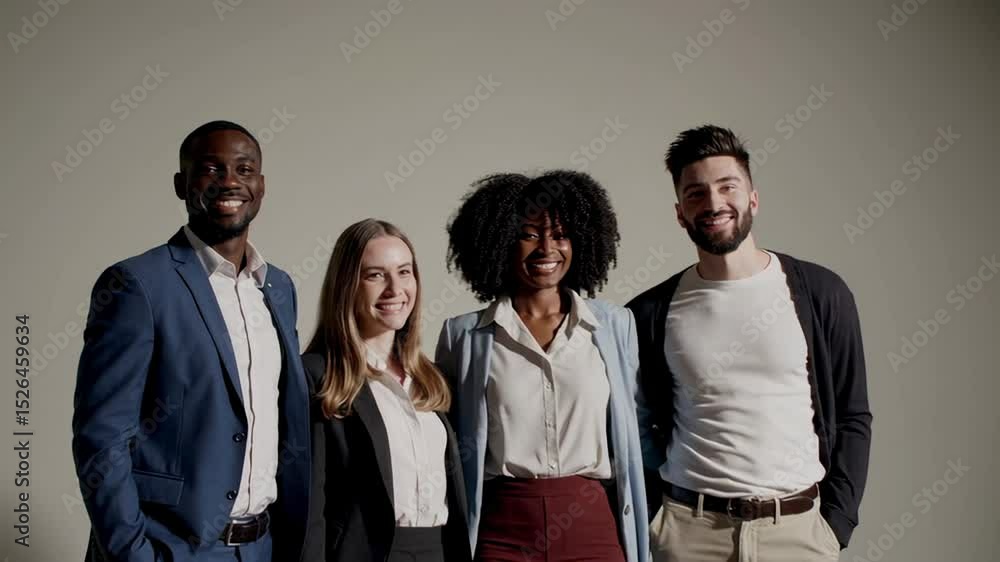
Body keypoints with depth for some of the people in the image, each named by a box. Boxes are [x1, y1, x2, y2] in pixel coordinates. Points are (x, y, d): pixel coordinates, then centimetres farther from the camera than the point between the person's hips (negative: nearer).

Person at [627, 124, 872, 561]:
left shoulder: (821, 294, -1)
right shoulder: (650, 313, -1)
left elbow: (852, 418, 2)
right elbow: (639, 429, 7)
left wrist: (836, 525, -4)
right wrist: (647, 526, 0)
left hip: (798, 526, 0)